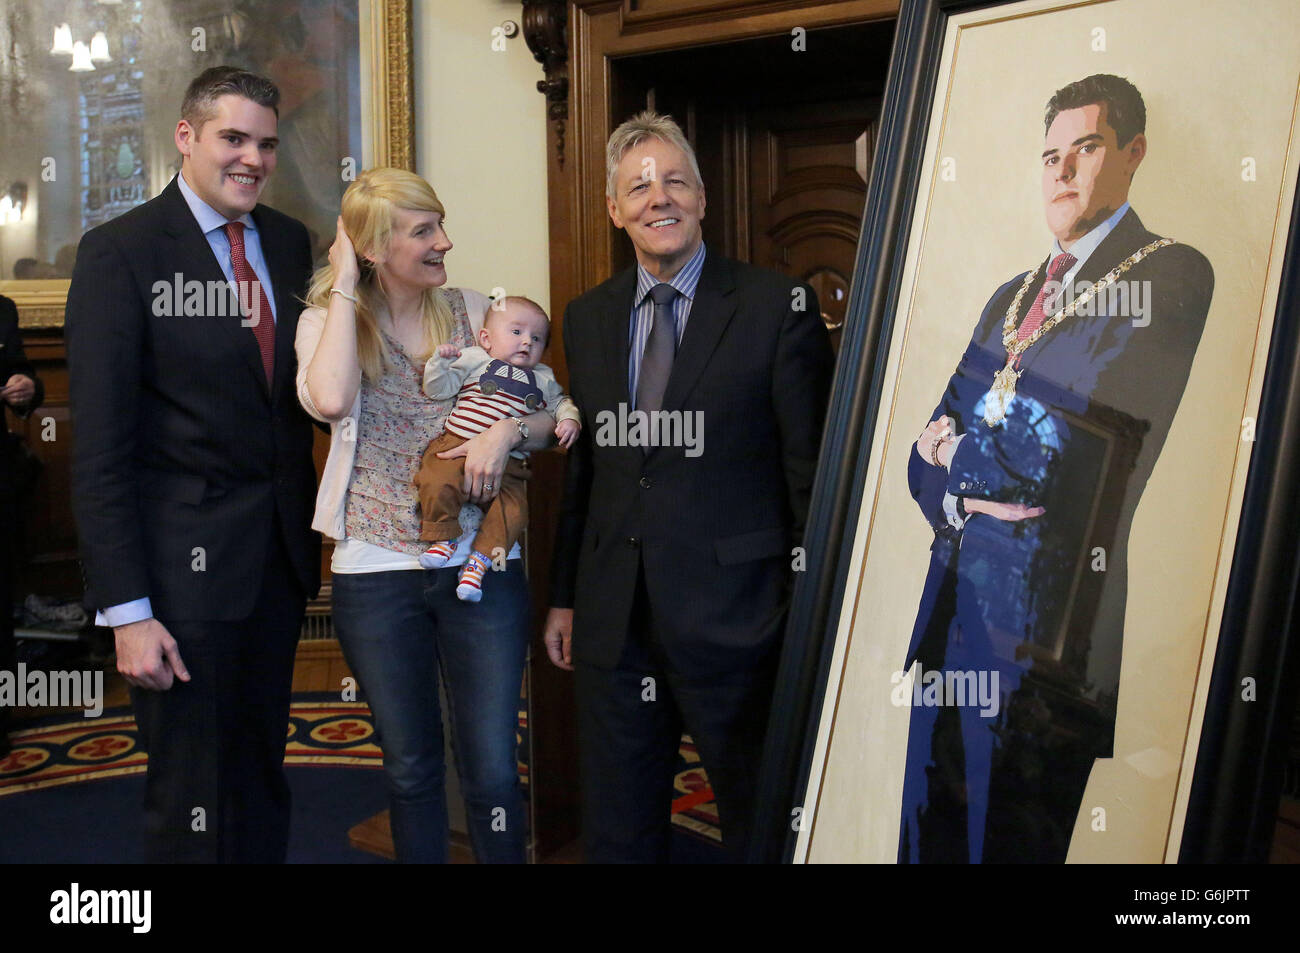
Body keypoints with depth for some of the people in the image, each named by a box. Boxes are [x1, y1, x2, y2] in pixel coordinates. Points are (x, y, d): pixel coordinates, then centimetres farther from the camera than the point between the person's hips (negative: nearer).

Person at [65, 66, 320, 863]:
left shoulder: (290, 242, 7)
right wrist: (126, 610, -16)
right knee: (194, 801, 6)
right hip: (186, 558, -5)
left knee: (264, 776, 19)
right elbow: (101, 446, -13)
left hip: (282, 549, 6)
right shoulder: (121, 252, -10)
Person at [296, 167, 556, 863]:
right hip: (377, 572, 0)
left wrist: (508, 430, -15)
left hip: (481, 564, 1)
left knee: (492, 771, 1)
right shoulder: (325, 321, 1)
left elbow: (549, 420, 7)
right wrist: (346, 287, -12)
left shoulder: (473, 311, 5)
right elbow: (330, 400, -23)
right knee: (410, 767, 13)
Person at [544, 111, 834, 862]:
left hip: (734, 620, -4)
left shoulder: (778, 307, -7)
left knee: (762, 827, 12)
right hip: (614, 622, 5)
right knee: (618, 830, 17)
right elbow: (582, 465, 12)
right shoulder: (587, 317, 9)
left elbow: (812, 472, -7)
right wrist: (564, 596, 12)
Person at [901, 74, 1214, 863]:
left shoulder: (1170, 277, -5)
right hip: (955, 586, 7)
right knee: (930, 826, 14)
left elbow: (1059, 456, -14)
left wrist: (959, 452, 0)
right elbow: (928, 453, 15)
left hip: (1040, 611, -7)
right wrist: (966, 494, -6)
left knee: (1005, 833, 4)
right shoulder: (1009, 296, 18)